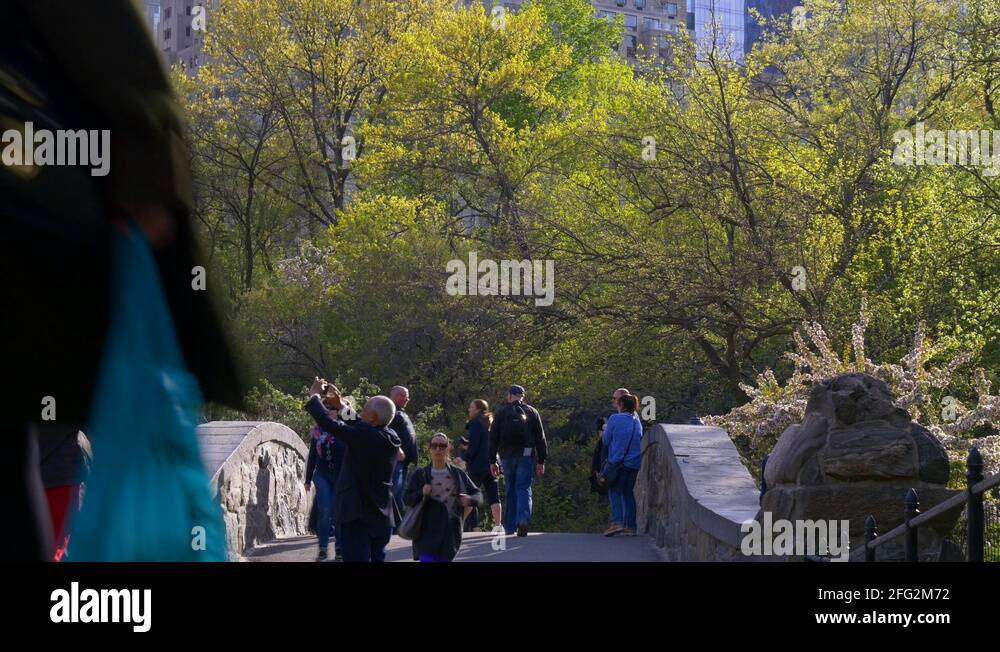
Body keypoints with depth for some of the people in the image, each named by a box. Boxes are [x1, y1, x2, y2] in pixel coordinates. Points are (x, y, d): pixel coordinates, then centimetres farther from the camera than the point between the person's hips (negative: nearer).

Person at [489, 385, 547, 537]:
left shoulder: (501, 413, 8)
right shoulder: (531, 412, 6)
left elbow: (493, 439, 5)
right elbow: (540, 438, 4)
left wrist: (492, 461, 8)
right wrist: (541, 461, 6)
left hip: (506, 456, 1)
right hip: (526, 456, -1)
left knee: (511, 490, 13)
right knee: (523, 488, -2)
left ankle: (510, 526, 13)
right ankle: (523, 519, -26)